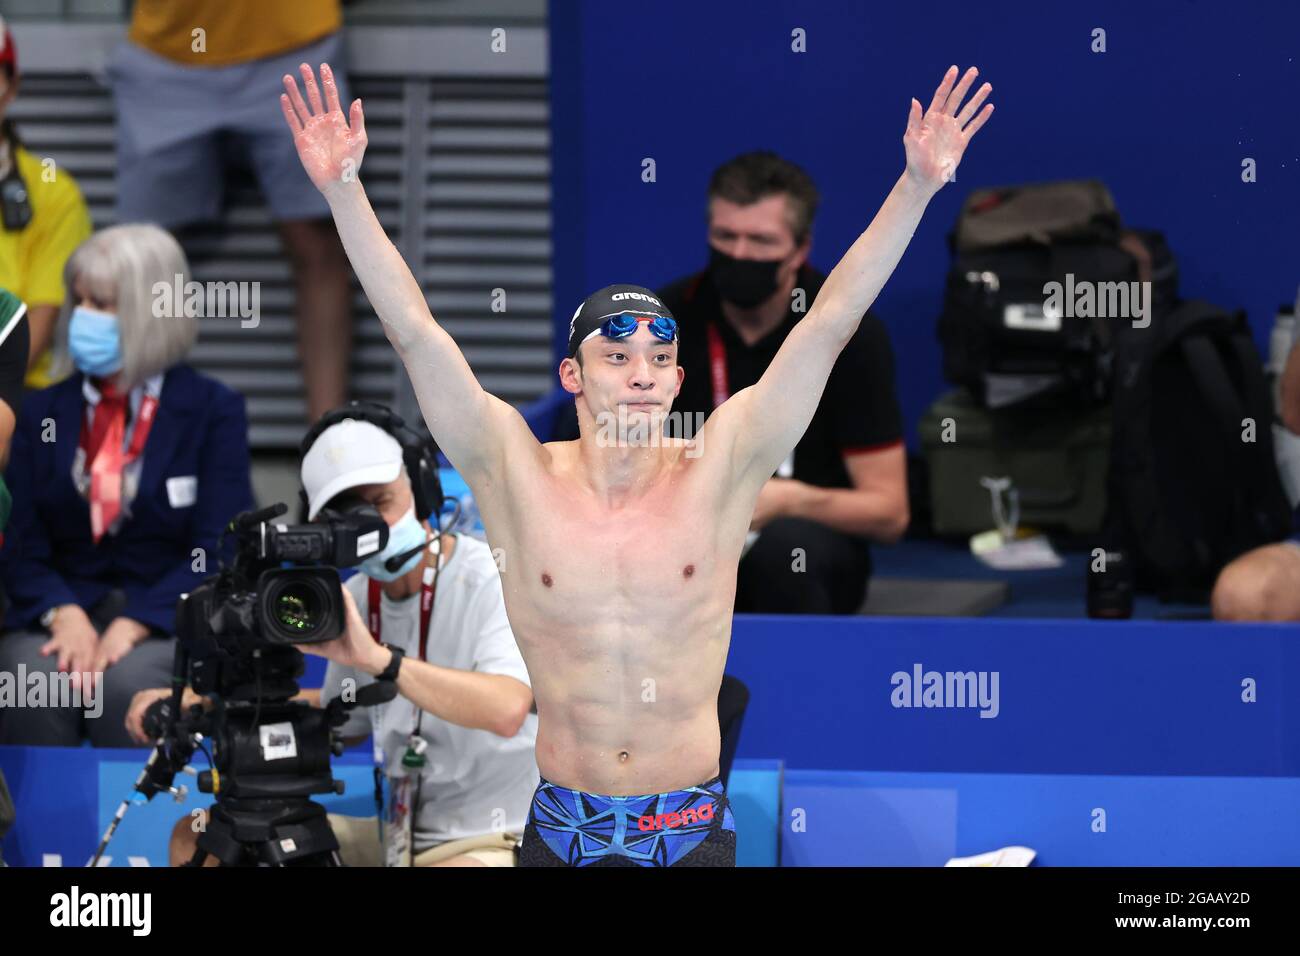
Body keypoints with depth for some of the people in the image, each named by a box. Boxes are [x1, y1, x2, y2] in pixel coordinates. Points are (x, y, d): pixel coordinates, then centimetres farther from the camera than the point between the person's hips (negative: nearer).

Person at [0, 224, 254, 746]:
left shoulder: (213, 410, 5)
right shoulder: (44, 412, 14)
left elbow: (217, 552, -3)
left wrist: (130, 628, -18)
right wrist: (65, 616, -15)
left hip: (169, 624, -2)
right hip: (62, 614, 2)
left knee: (125, 684, -35)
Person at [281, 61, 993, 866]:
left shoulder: (715, 475, -3)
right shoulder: (519, 479, -4)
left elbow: (829, 325, -6)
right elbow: (415, 331, -8)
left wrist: (918, 187, -11)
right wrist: (344, 190, -15)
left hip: (693, 829, 0)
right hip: (563, 830, 0)